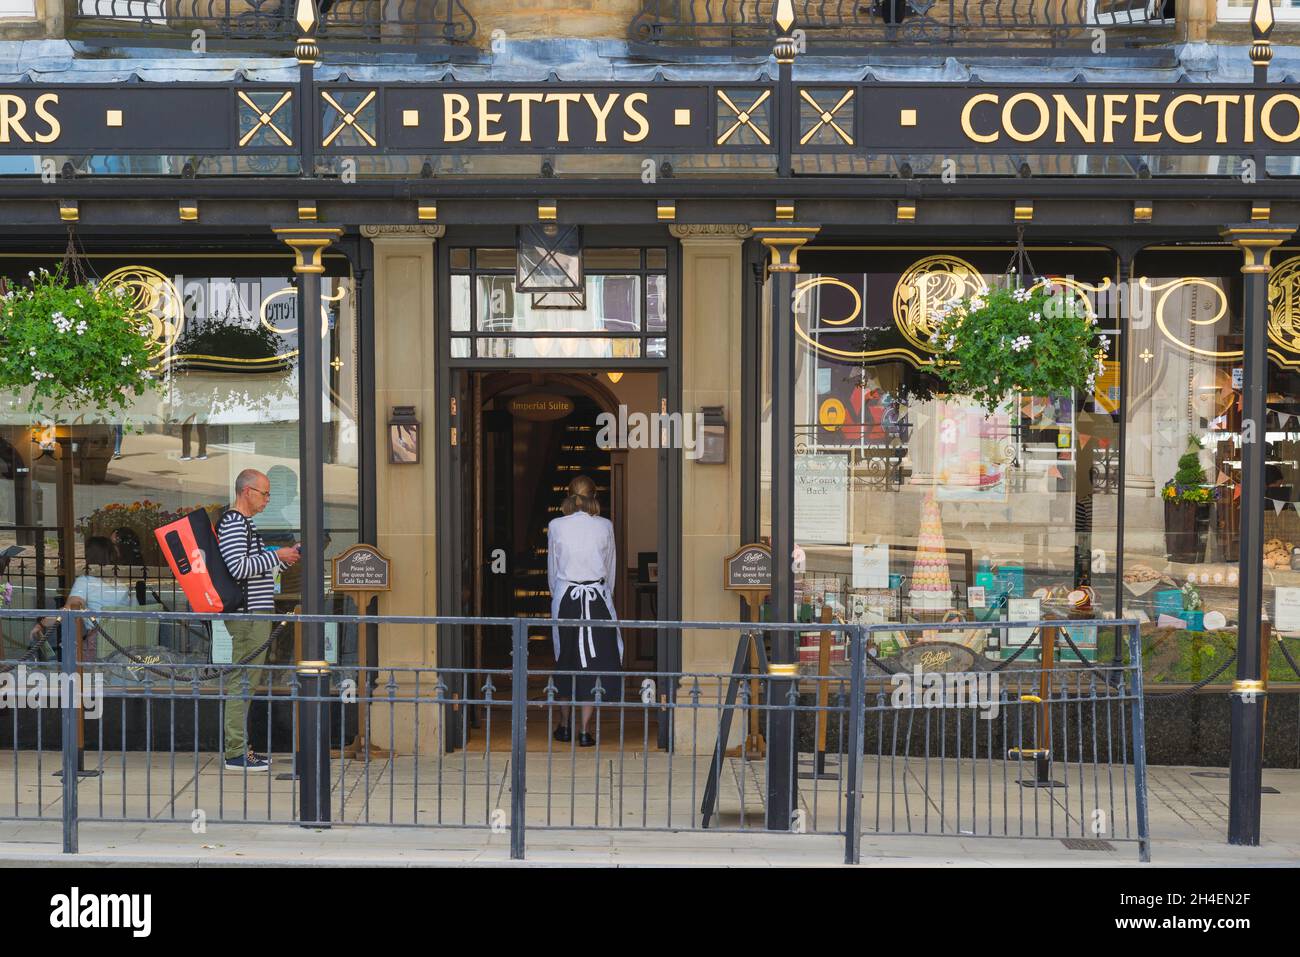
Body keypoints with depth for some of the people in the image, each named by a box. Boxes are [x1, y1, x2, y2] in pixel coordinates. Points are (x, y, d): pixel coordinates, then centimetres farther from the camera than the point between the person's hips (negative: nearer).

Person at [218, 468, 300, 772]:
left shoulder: (243, 523, 21)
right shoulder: (233, 523, -12)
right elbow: (239, 568, -23)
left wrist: (291, 554, 16)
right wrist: (277, 555, -16)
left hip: (254, 613, 11)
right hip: (249, 613, -11)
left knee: (244, 681, 13)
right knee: (241, 681, -9)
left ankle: (240, 748, 18)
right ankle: (236, 753, -7)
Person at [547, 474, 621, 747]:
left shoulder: (556, 526, -3)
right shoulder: (605, 526, -3)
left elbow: (552, 570, 5)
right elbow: (610, 569, 6)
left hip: (565, 599, 1)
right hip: (597, 597, -1)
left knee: (566, 662, 14)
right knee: (593, 663, 3)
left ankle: (565, 726, 21)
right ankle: (585, 730, 1)